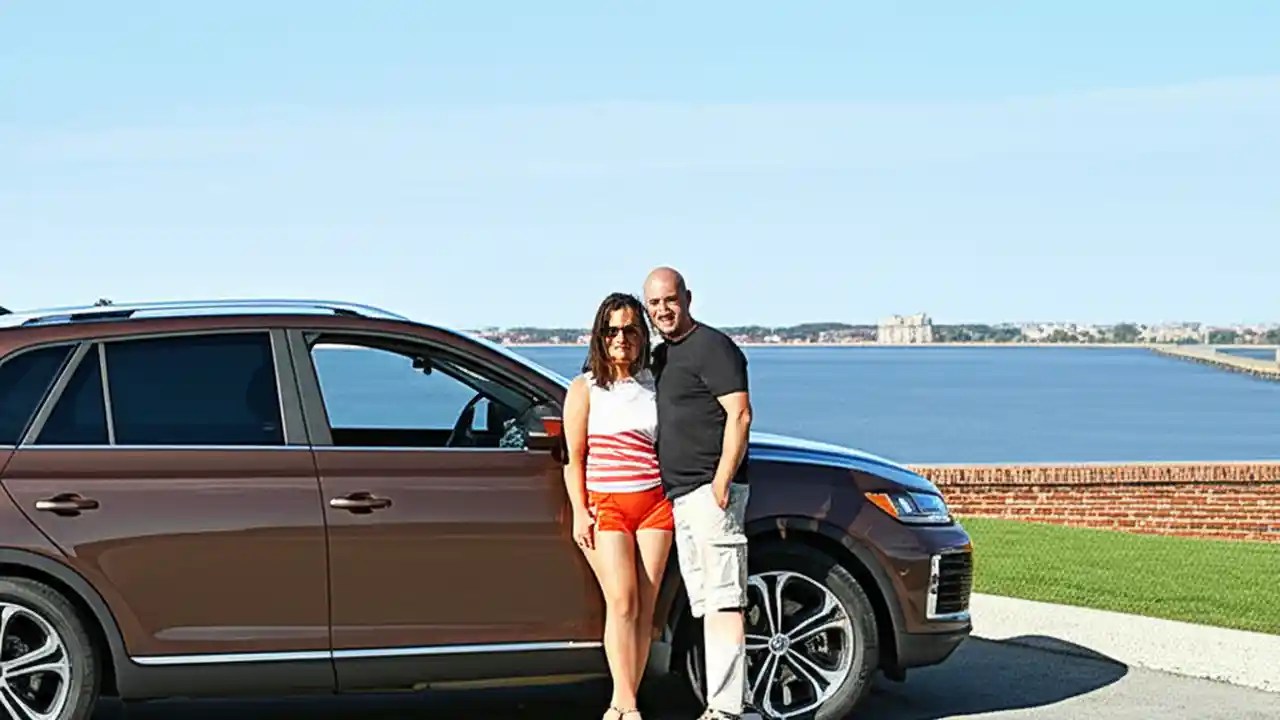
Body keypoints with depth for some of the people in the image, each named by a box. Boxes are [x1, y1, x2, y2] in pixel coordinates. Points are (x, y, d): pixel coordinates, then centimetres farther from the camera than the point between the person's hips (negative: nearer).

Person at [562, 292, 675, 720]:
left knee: (645, 606, -2)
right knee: (622, 601, -14)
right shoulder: (584, 388, 5)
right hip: (606, 504, -3)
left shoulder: (653, 384, 13)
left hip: (655, 503, 3)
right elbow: (573, 457, 2)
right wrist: (579, 511, -6)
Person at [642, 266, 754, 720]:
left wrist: (721, 482, -21)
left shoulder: (711, 346, -7)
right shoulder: (659, 355, 20)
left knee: (722, 602, -11)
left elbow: (739, 414, -15)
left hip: (709, 492, -10)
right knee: (707, 606, 10)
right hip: (680, 496, 10)